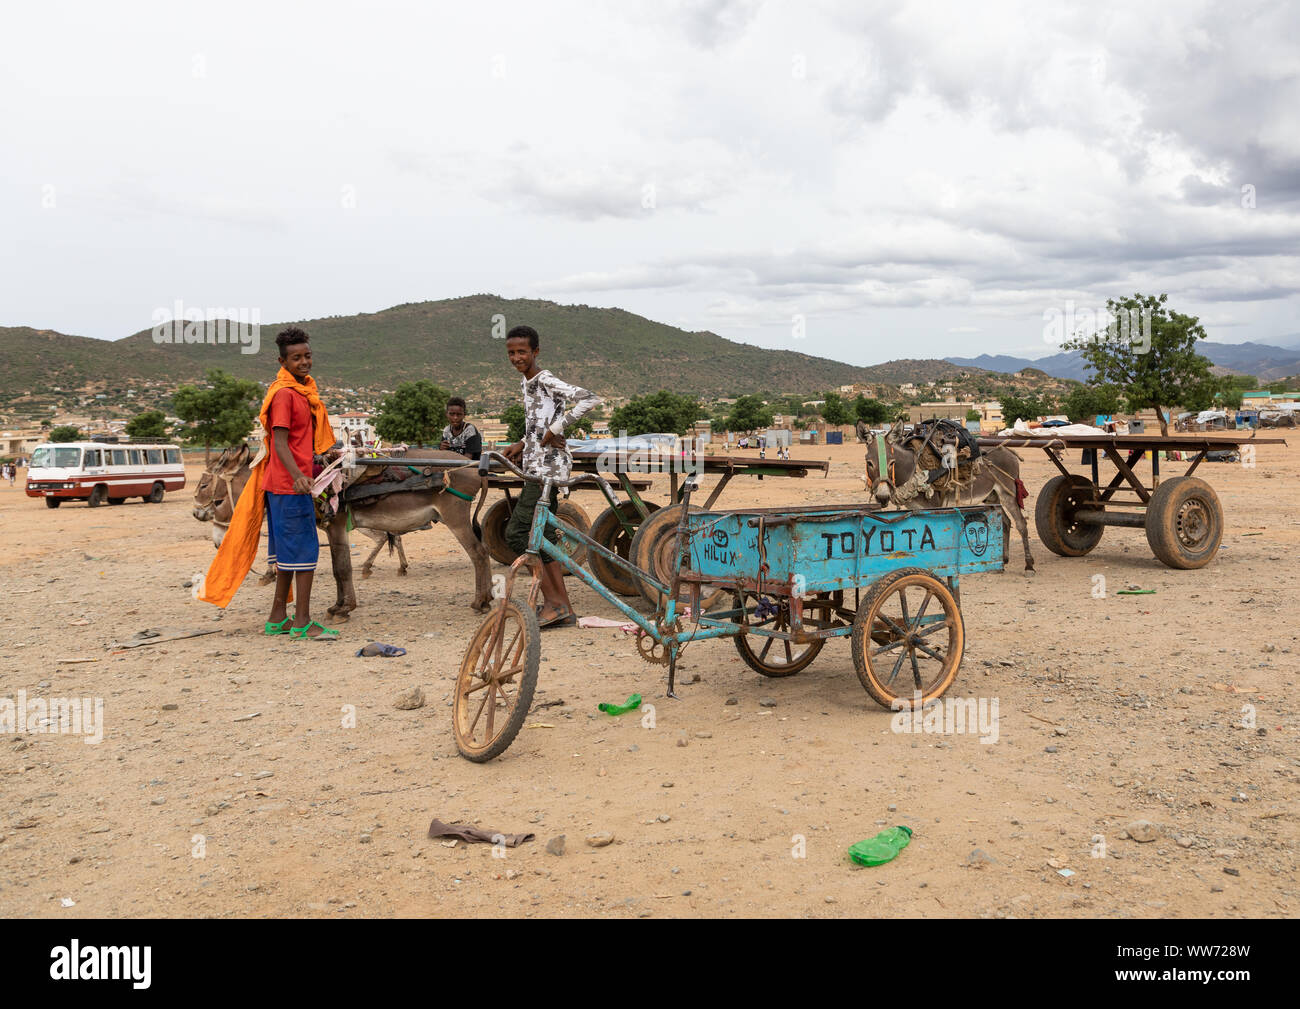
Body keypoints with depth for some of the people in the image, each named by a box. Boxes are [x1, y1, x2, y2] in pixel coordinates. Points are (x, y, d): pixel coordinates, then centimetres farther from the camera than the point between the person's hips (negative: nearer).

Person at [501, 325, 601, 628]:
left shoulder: (546, 381, -11)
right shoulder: (526, 383, 17)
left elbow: (589, 400, -25)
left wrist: (553, 431, -21)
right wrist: (522, 445, 14)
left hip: (548, 469, -10)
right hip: (539, 468, 10)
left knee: (516, 532, -11)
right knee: (543, 537, 10)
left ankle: (553, 602, -6)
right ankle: (564, 609, 14)